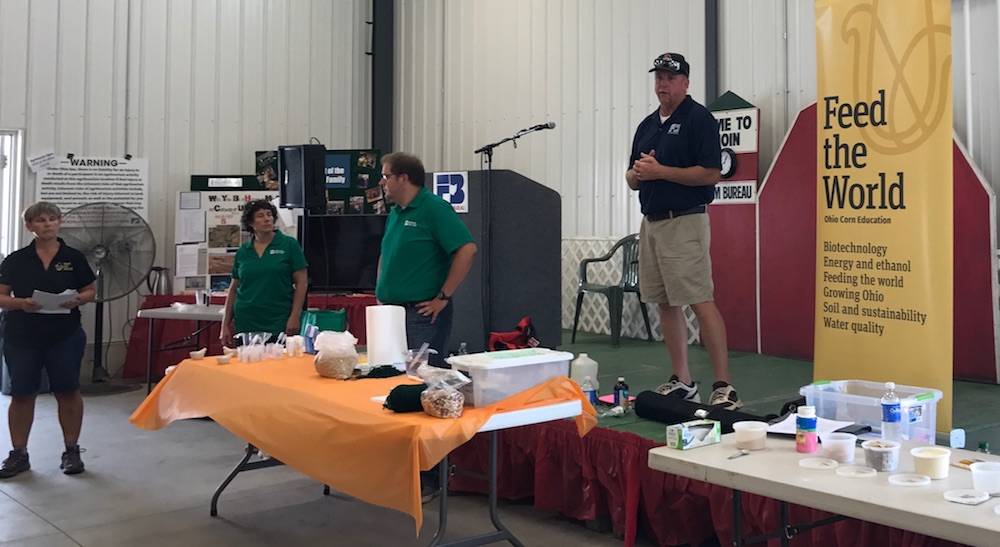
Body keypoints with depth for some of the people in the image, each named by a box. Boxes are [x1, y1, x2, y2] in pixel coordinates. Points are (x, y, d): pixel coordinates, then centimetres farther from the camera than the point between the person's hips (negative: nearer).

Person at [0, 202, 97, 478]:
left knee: (68, 392, 3)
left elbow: (90, 291, 8)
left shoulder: (74, 258, 2)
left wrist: (77, 299, -14)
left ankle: (72, 451, 15)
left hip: (65, 337, 0)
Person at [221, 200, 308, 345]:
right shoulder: (242, 251, 9)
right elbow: (233, 289, 13)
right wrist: (225, 325, 9)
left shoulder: (289, 245, -1)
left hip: (279, 324, -3)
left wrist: (294, 317, -10)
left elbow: (301, 283, -3)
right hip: (245, 325, 3)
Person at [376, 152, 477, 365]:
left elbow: (467, 250, -20)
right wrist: (381, 293, 15)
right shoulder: (394, 213, 15)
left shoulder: (435, 208, -11)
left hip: (423, 313, -8)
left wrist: (444, 297, -18)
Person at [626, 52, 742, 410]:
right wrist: (637, 173, -4)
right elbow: (633, 179, 20)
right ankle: (681, 381, 17)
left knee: (701, 301, -12)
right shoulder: (647, 125, 17)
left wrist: (660, 171, -17)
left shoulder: (699, 119, -6)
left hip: (685, 222, -8)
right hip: (651, 222, 8)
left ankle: (724, 386, -9)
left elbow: (710, 173, -15)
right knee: (665, 303, 9)